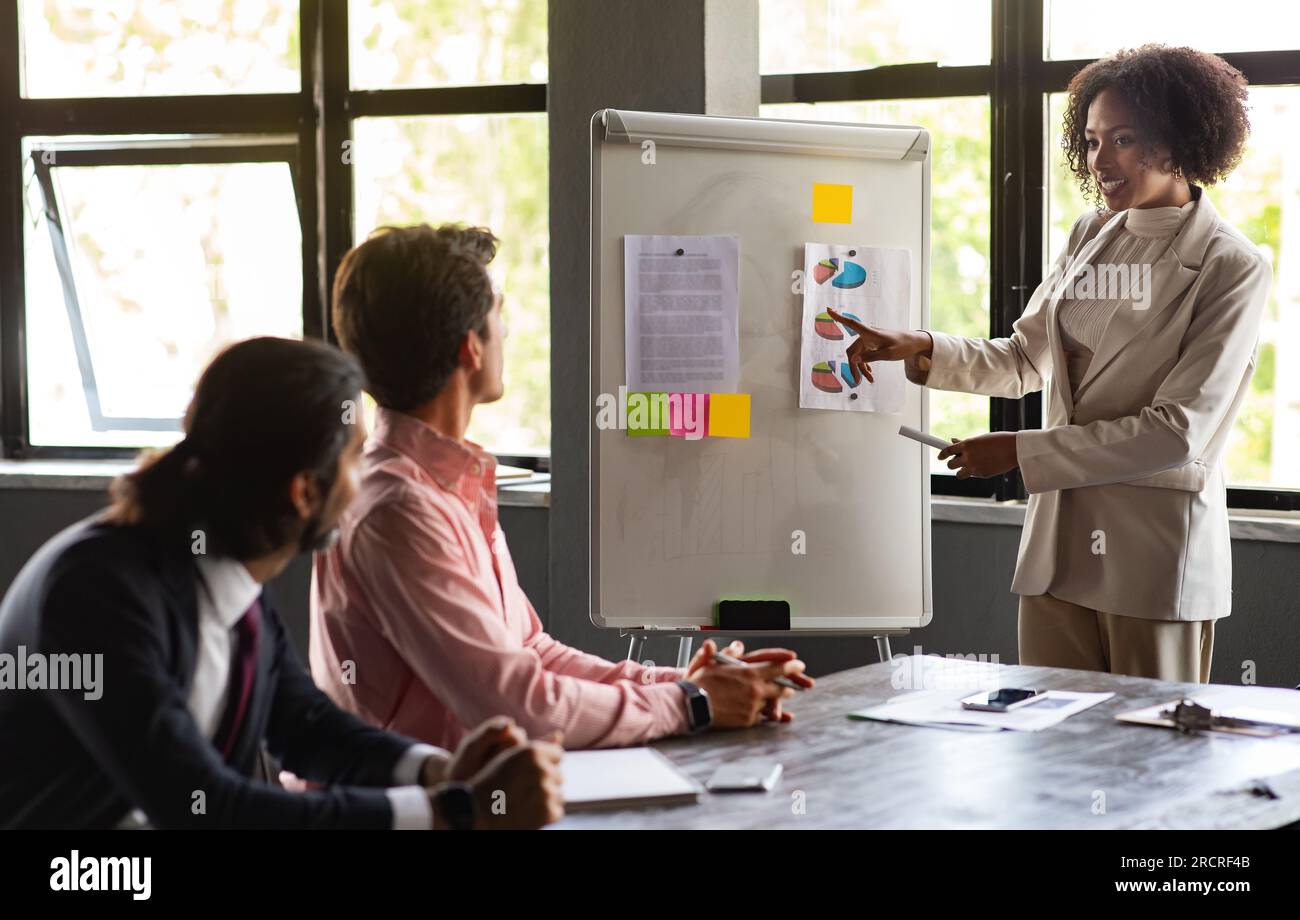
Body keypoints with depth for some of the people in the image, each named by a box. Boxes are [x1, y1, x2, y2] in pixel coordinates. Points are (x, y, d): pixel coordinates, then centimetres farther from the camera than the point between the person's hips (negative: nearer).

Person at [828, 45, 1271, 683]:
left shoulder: (1232, 269, -9)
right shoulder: (1090, 238, 11)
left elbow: (1179, 431, -15)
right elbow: (1022, 363, 17)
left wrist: (1019, 452, -14)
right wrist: (916, 349, -1)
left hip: (1158, 550, -6)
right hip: (1059, 539, 6)